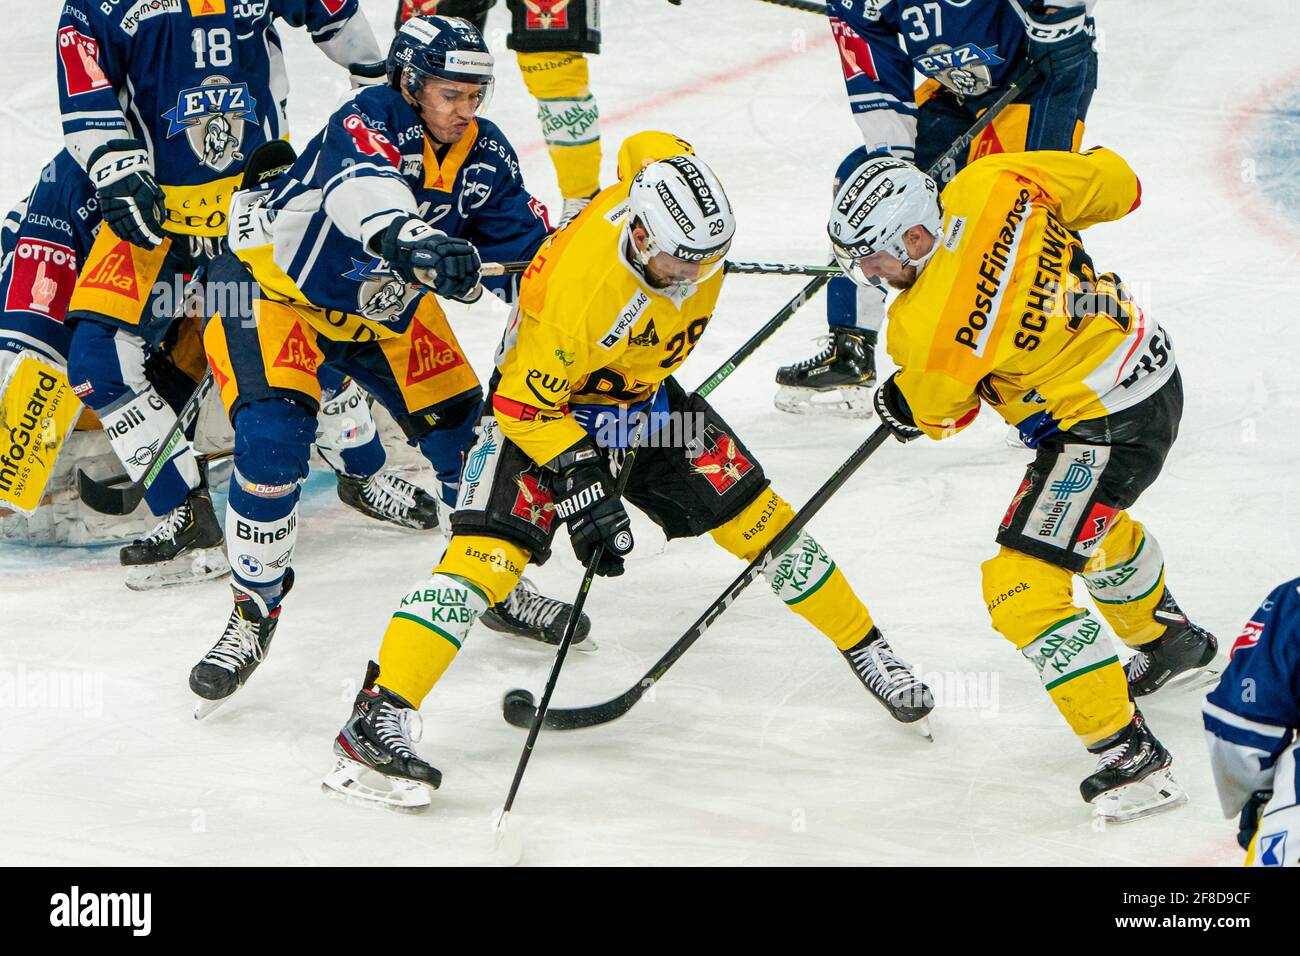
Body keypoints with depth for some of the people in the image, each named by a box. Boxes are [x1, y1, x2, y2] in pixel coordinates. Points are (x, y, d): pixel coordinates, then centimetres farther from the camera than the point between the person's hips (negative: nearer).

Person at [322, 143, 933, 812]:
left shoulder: (680, 204, -22)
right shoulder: (576, 285, -38)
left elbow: (645, 148, 4)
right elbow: (525, 403, -27)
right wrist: (583, 488, -30)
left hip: (643, 391, 6)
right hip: (540, 401, -6)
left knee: (751, 513, 3)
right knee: (493, 548, -22)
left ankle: (863, 647, 22)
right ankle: (378, 718, -27)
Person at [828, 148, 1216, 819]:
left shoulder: (930, 325, -28)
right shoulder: (996, 183, -12)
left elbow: (938, 410, -6)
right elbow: (1117, 186, 0)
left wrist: (904, 408, 16)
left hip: (1103, 425, -10)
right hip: (1146, 357, 10)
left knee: (1022, 586, -11)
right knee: (1095, 525, 36)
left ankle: (1129, 756, -10)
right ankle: (1170, 640, 63)